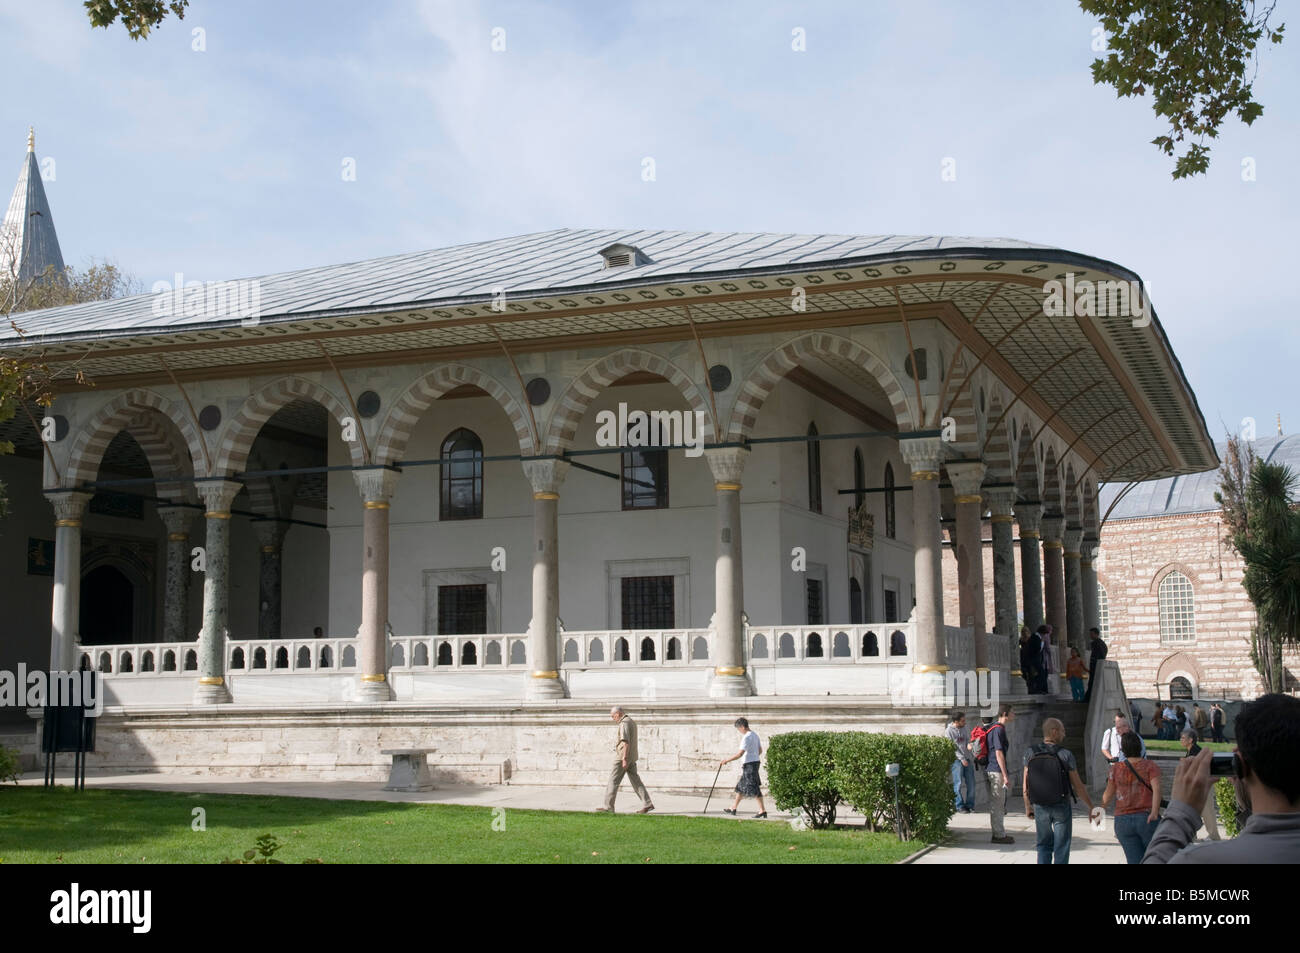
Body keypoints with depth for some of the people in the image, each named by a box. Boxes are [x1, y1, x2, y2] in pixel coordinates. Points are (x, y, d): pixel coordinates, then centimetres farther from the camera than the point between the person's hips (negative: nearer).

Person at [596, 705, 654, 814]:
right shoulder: (632, 722, 17)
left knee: (613, 781, -2)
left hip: (623, 757, -9)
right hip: (632, 758, 9)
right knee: (635, 781, 5)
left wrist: (624, 759, -25)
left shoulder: (624, 723, -14)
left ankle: (608, 807, 1)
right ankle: (647, 804, -3)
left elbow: (626, 742, -22)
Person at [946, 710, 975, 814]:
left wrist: (969, 745, -11)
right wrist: (961, 758, -14)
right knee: (958, 784, -5)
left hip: (968, 759, 5)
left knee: (971, 783, 3)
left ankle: (970, 805, 13)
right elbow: (951, 748, -9)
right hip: (957, 760, -5)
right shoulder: (949, 731, -6)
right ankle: (960, 806, 2)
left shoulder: (964, 729, 12)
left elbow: (968, 741, 14)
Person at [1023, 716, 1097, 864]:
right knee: (1061, 847, 10)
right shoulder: (1066, 755, -14)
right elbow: (1077, 786, -9)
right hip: (1061, 807, -2)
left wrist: (1028, 806, 10)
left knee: (1044, 845, 16)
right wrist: (1091, 806, 3)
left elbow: (1025, 785, -3)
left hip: (1040, 807, 2)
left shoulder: (1031, 753, -7)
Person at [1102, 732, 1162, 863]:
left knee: (1135, 860, 2)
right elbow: (1156, 789, -15)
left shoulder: (1116, 768, 7)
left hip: (1123, 820, 2)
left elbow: (1108, 795, 14)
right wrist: (1154, 812, -24)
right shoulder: (1151, 766, 1)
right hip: (1147, 818, -2)